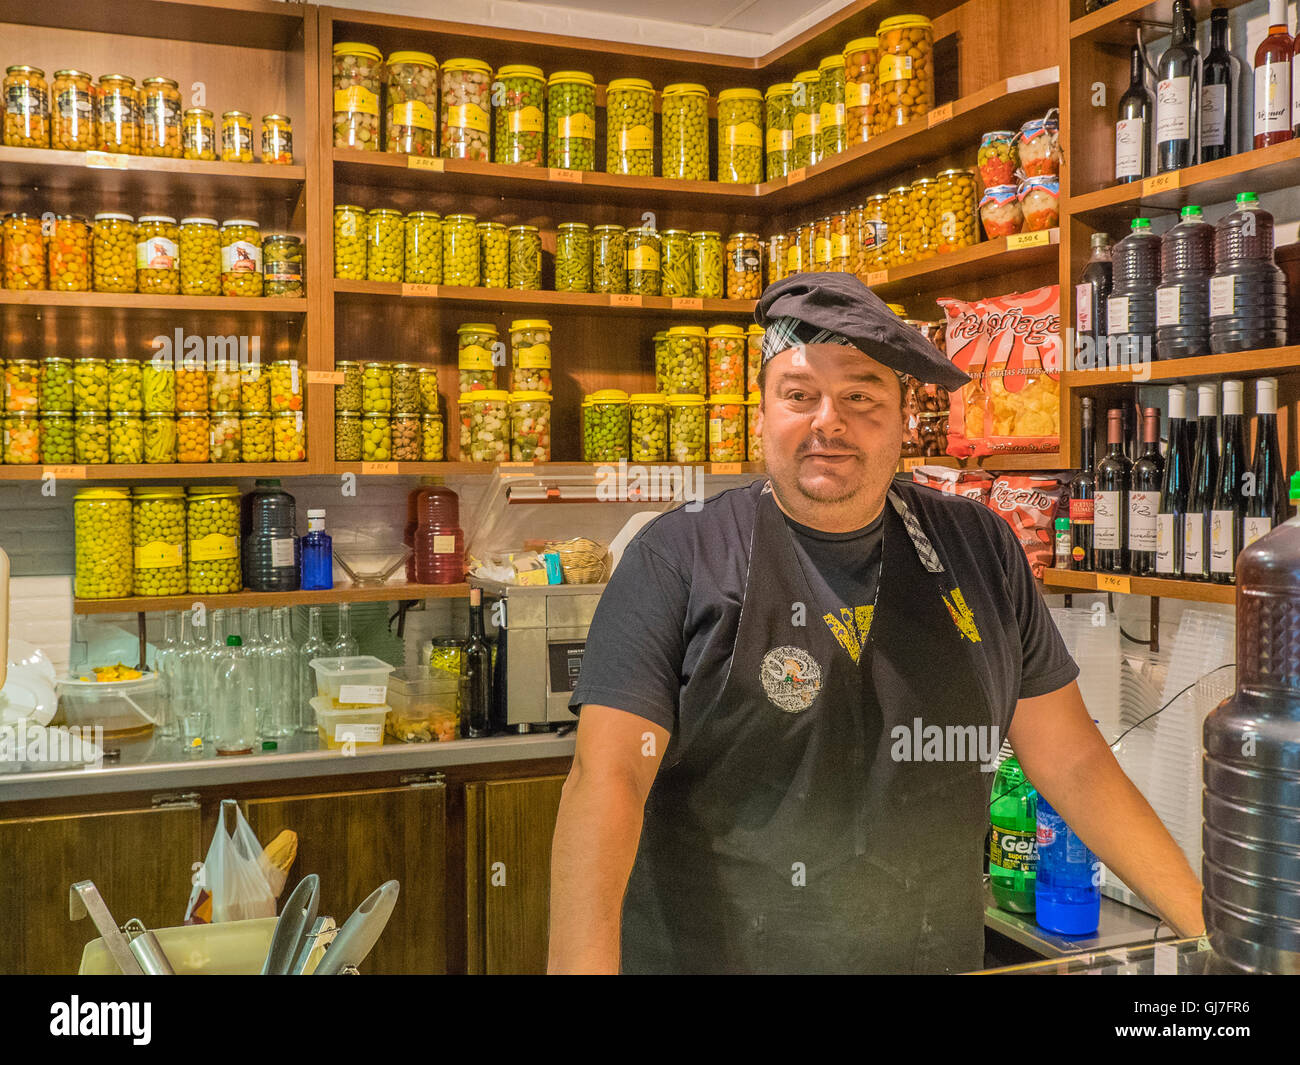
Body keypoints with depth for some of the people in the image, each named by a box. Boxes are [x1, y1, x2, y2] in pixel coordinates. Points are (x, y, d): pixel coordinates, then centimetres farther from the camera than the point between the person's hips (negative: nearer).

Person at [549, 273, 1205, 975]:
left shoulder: (978, 552, 1)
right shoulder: (678, 558, -11)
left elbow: (1072, 764, 4)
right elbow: (607, 776, -19)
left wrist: (1213, 923, 1)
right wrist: (581, 964, -30)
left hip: (936, 956, 4)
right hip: (708, 955, -3)